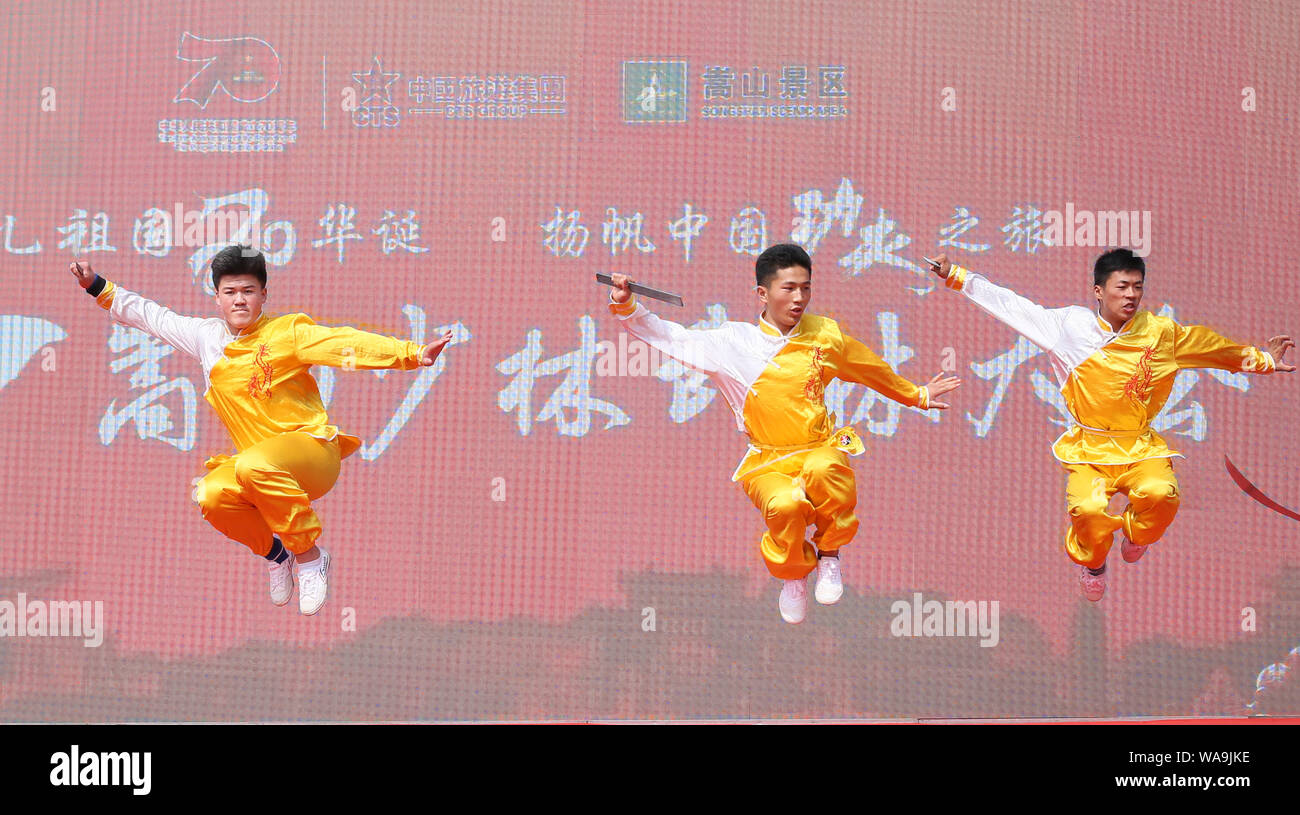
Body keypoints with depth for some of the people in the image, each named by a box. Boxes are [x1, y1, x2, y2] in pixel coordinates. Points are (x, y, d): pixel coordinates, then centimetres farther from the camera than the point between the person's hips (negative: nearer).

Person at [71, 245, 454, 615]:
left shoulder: (287, 333, -5)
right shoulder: (205, 336, 10)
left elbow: (347, 344, -17)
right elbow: (149, 316, 21)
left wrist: (412, 353, -30)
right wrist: (98, 287, 16)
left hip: (314, 451, -5)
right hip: (257, 459, 5)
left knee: (254, 466, -36)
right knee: (211, 497, -26)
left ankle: (310, 556, -17)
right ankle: (275, 551, 4)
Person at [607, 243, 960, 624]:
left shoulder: (825, 335, 6)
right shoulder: (733, 343, -1)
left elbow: (873, 371, 23)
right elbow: (668, 336, 0)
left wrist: (917, 395, 35)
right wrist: (626, 306, -15)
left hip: (820, 451, 1)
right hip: (767, 464, -1)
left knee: (822, 470, -38)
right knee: (785, 505, -35)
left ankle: (829, 554, -7)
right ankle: (793, 576, 1)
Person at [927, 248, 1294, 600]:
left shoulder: (1161, 332, 2)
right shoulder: (1072, 326, -3)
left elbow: (1211, 345, 18)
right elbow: (1013, 306, 1)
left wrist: (1260, 360, 26)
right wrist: (956, 276, -1)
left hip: (1141, 447, 1)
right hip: (1089, 449, -1)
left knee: (1161, 494, -30)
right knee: (1088, 510, -29)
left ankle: (1135, 537, 10)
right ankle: (1092, 563, 10)